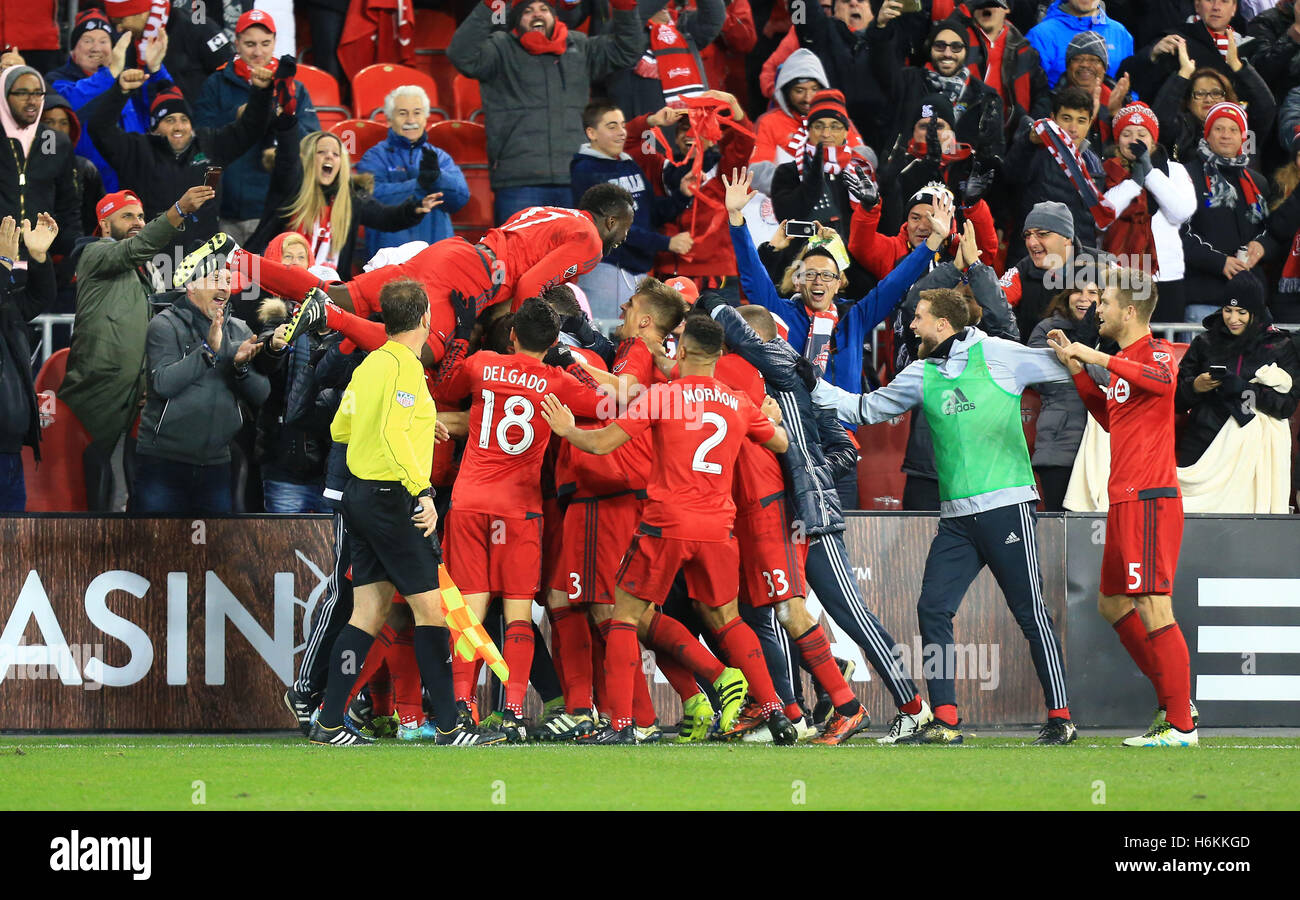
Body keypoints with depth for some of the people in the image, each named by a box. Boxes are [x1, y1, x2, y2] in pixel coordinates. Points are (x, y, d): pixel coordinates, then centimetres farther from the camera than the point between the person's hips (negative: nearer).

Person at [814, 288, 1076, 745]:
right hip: (956, 515, 6)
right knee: (933, 609, -4)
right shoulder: (922, 375, 13)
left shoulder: (997, 355, -1)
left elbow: (1068, 368, 4)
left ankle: (1060, 717, 1)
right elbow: (865, 408, 24)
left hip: (1007, 506, -6)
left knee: (1030, 611, -5)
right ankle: (944, 720, 0)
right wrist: (810, 383, 18)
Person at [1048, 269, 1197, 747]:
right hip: (1125, 501, 11)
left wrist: (1101, 359, -30)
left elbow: (1162, 379, -35)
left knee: (1153, 609, -12)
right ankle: (1175, 702, 22)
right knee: (1113, 604, 17)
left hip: (1149, 500, -11)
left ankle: (1180, 726, -11)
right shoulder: (1126, 361, 19)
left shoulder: (1156, 352, -10)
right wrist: (1077, 369, 26)